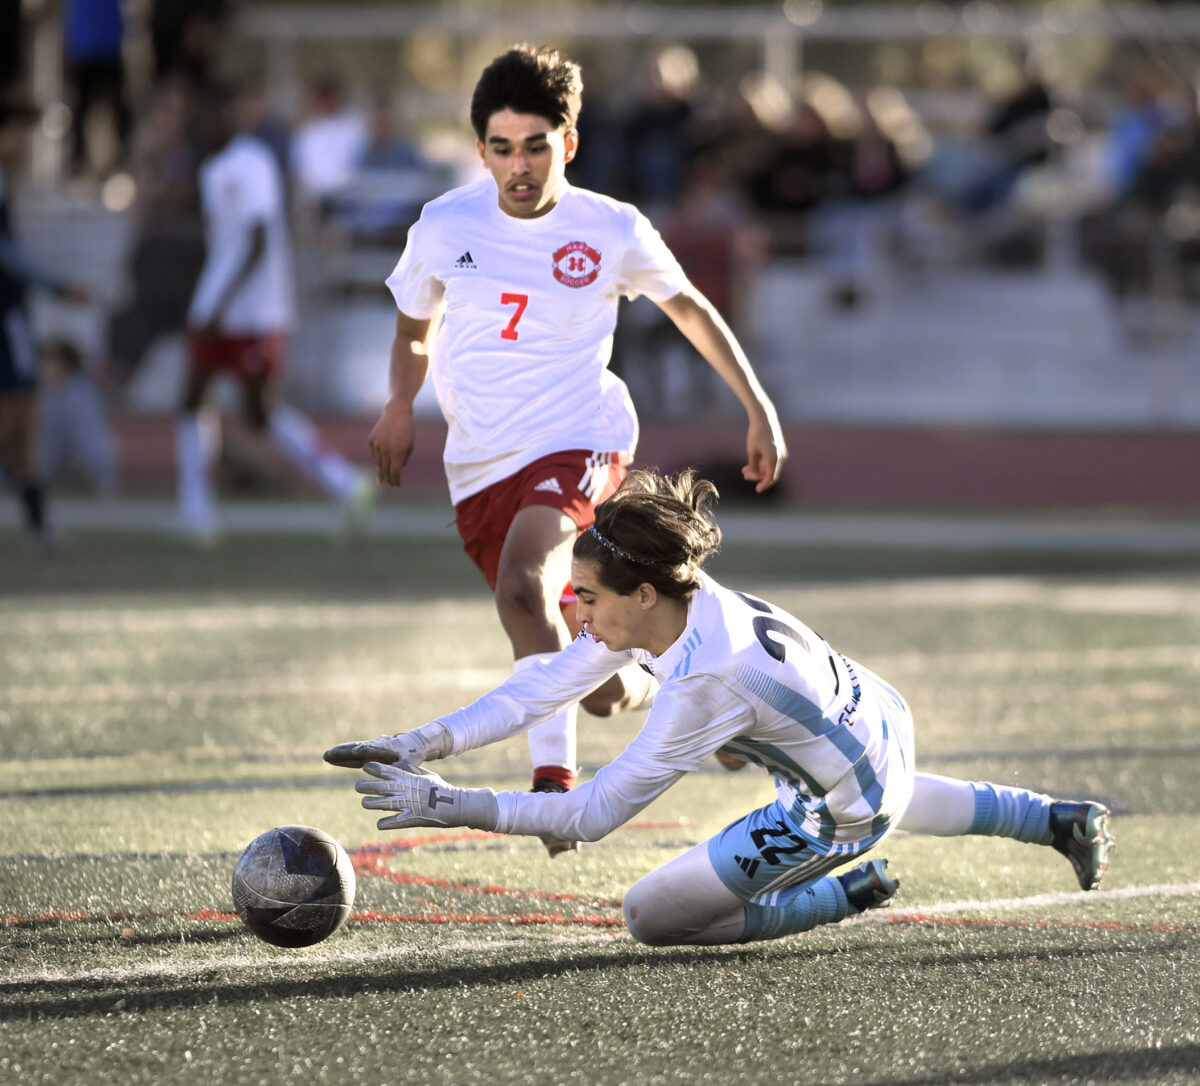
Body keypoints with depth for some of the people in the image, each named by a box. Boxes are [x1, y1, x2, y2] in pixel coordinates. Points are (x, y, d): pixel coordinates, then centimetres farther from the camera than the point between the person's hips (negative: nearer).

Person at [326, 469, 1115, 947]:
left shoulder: (707, 683, -37)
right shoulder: (670, 602, -15)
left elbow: (595, 814, -32)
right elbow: (547, 686, -9)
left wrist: (451, 806, -32)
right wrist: (423, 743, -18)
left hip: (840, 813, -8)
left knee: (651, 917, -4)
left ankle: (851, 893, 7)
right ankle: (1061, 821, 51)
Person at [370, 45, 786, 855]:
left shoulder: (613, 232, -6)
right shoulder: (444, 227, -1)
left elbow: (688, 307, 11)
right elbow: (415, 330, 15)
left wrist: (759, 408, 10)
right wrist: (400, 405, -5)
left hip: (579, 441, -4)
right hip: (480, 462, 4)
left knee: (522, 585, -29)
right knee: (544, 628, 6)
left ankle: (553, 778, -20)